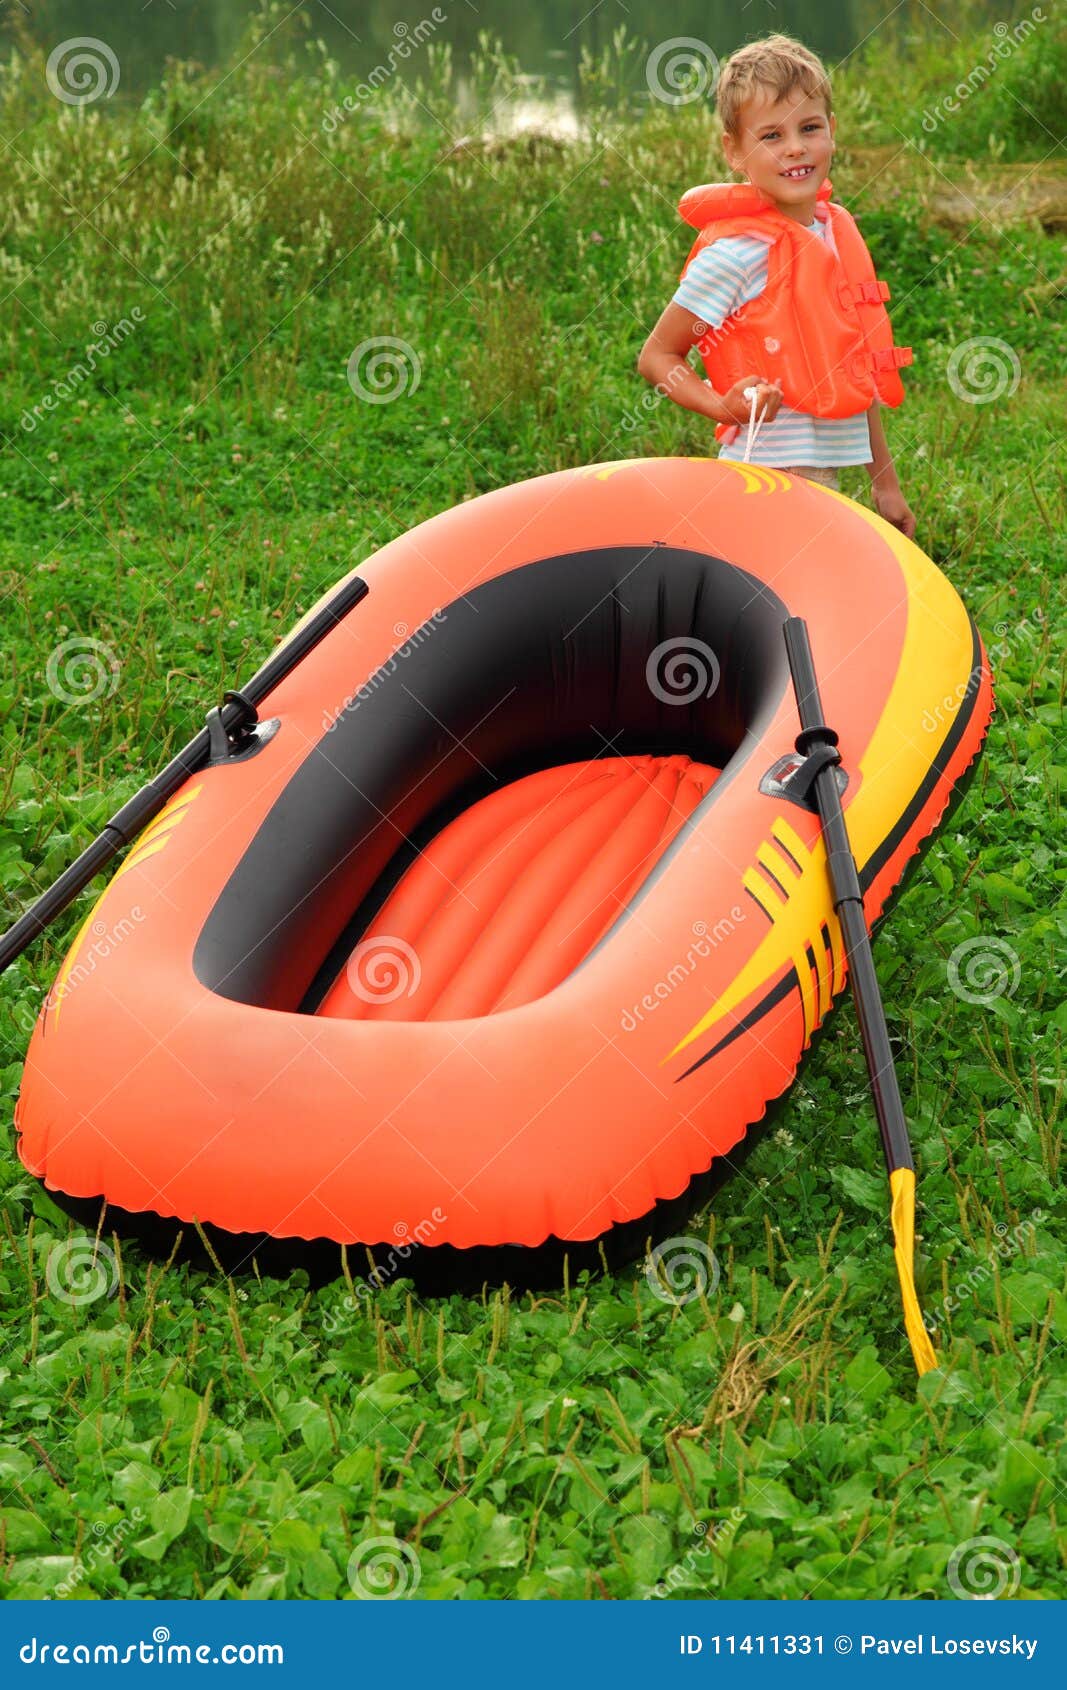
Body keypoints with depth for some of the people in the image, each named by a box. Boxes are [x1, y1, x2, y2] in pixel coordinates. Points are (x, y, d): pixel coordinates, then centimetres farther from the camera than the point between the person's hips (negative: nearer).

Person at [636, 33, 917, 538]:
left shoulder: (839, 229, 9)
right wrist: (724, 406, -24)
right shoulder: (736, 251, -13)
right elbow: (655, 357, -7)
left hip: (826, 476, 7)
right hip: (767, 474, -7)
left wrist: (884, 479, 19)